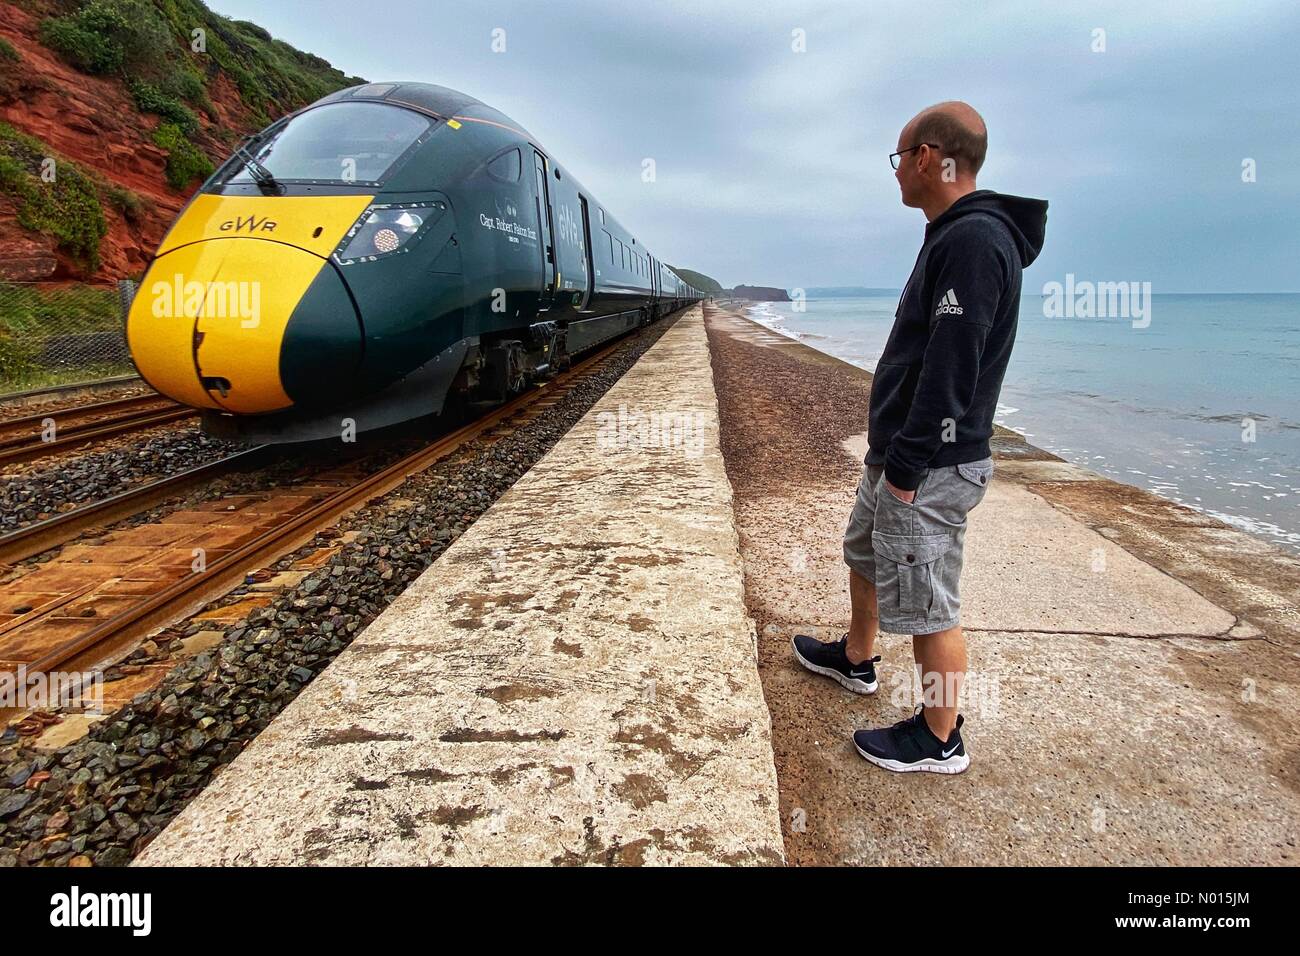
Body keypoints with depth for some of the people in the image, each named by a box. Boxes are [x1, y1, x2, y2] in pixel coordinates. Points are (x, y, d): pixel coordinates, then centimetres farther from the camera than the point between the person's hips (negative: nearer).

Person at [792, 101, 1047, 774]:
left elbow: (950, 372, -25)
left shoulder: (974, 241, -20)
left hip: (931, 467, -11)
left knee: (928, 606, 1)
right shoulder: (954, 236, 13)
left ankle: (940, 740, 20)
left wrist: (906, 469, -22)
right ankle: (855, 659, 48)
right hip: (898, 453, 11)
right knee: (865, 554, 26)